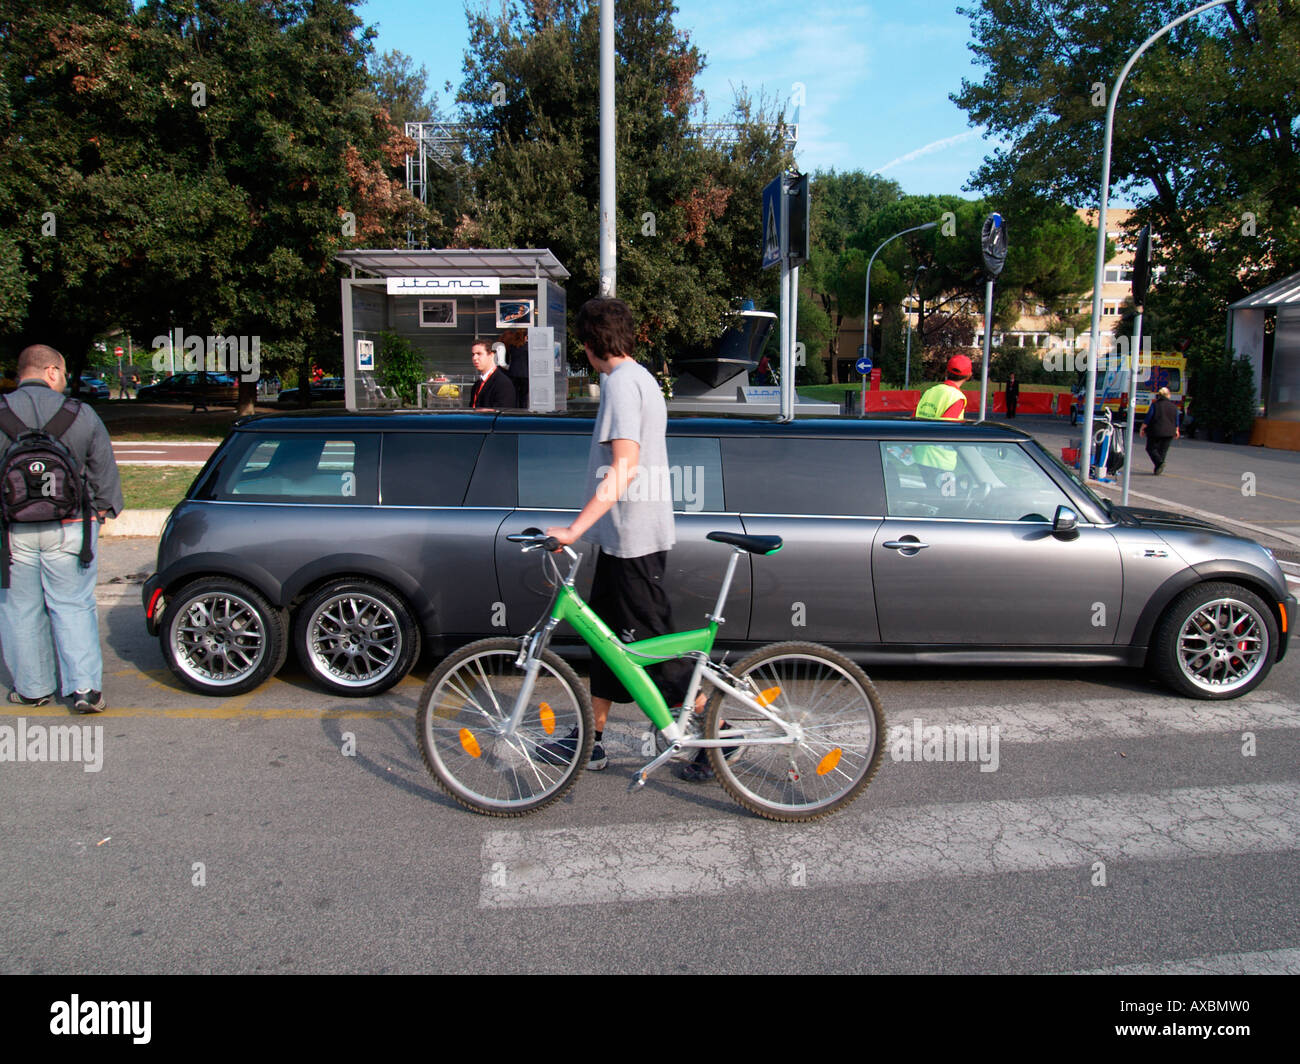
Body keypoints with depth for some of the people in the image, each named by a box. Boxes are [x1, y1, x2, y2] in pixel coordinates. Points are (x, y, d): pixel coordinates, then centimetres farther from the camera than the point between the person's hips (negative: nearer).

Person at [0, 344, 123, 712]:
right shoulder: (83, 414, -2)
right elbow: (105, 472, 3)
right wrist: (103, 509, 15)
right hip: (69, 528, 0)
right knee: (74, 606, 8)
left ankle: (32, 688, 23)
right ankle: (86, 686, 2)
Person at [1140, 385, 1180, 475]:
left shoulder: (1155, 405, -7)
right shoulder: (1174, 406, 6)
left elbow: (1147, 419, -8)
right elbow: (1176, 421, 12)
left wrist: (1143, 428, 2)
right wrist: (1176, 431, 24)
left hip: (1155, 431, -4)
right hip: (1169, 433, 4)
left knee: (1151, 448, 6)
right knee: (1163, 450, 9)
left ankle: (1159, 462, -18)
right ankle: (1157, 470, 7)